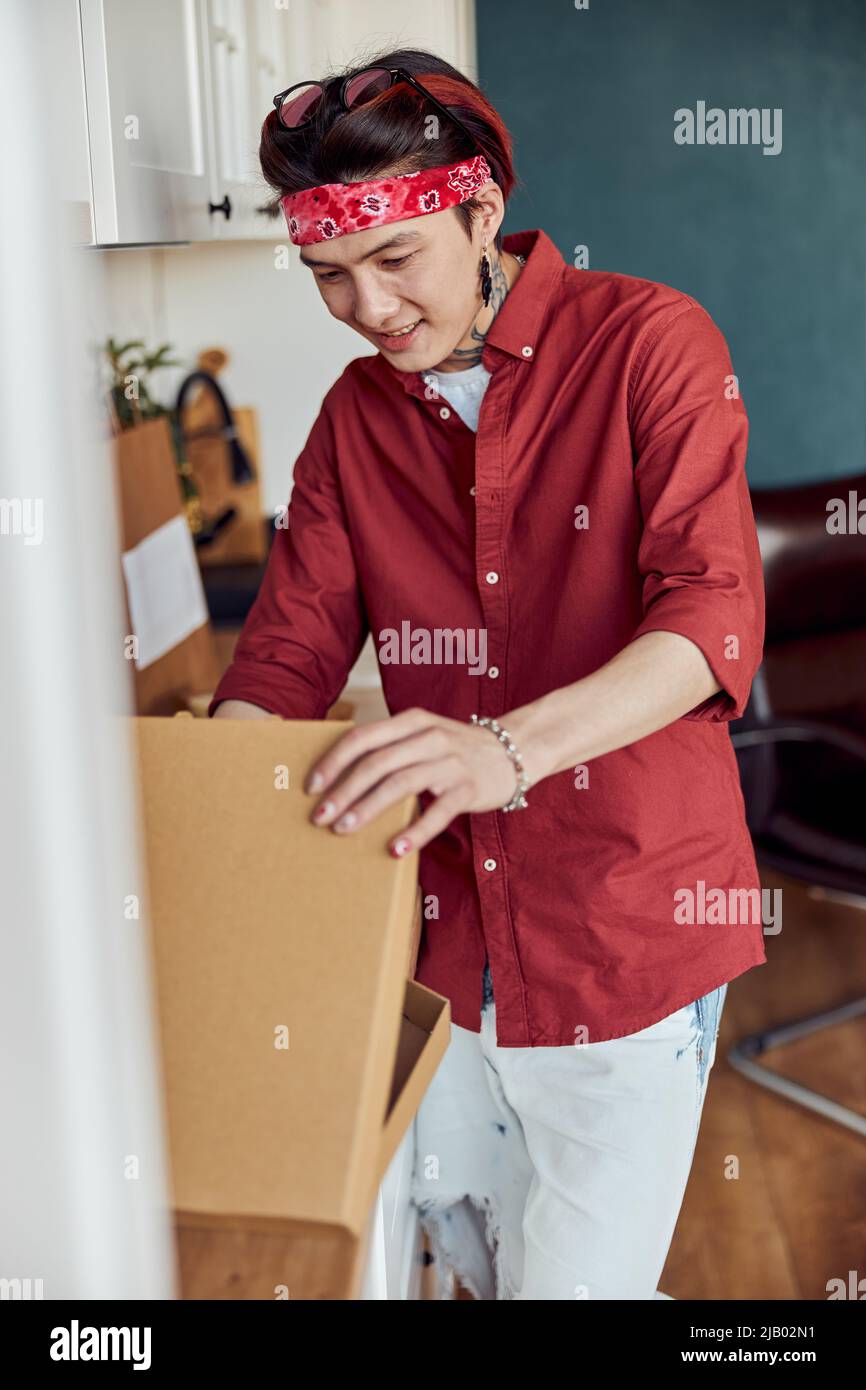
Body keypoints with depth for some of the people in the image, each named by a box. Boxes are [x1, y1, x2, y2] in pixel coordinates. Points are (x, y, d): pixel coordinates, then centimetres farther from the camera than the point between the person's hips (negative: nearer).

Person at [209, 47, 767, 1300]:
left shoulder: (649, 342, -10)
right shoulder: (356, 416, 6)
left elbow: (715, 617, -23)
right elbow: (286, 656, 1)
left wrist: (510, 747, -40)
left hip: (629, 926, -5)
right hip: (448, 928, 5)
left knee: (573, 1278, 3)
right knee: (467, 1252, 21)